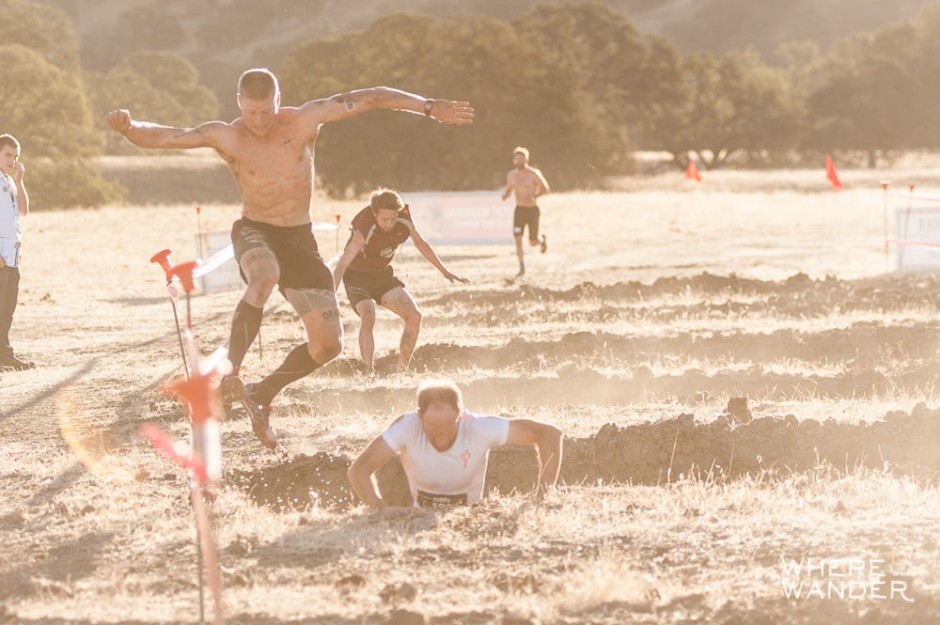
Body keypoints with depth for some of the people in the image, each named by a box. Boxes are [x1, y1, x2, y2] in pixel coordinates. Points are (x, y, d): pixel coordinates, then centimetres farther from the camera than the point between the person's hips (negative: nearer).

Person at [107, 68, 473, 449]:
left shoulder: (306, 119, -8)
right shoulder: (225, 136, -11)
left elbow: (369, 99, -6)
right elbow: (161, 137, -18)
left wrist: (429, 107, -8)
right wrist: (128, 127, -40)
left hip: (299, 237, 3)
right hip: (254, 232, -3)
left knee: (329, 345, -2)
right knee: (264, 277, -42)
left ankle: (263, 394, 20)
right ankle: (228, 373, -40)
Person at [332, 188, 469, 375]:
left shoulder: (404, 220, -17)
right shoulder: (364, 230, -34)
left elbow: (420, 243, 4)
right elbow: (342, 264, -39)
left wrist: (444, 271, 10)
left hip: (383, 275, 6)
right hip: (357, 276, -6)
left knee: (414, 316, -6)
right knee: (368, 318, -31)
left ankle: (402, 370, 5)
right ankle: (369, 373, -31)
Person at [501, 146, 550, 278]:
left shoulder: (533, 173, -13)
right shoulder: (511, 175, 2)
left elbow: (545, 188, -7)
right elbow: (509, 189, 16)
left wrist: (534, 195, -24)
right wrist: (505, 195, -8)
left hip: (533, 210, -3)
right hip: (519, 210, 3)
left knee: (532, 242, 2)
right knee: (517, 238, -12)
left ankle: (543, 240, 39)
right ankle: (522, 268, -5)